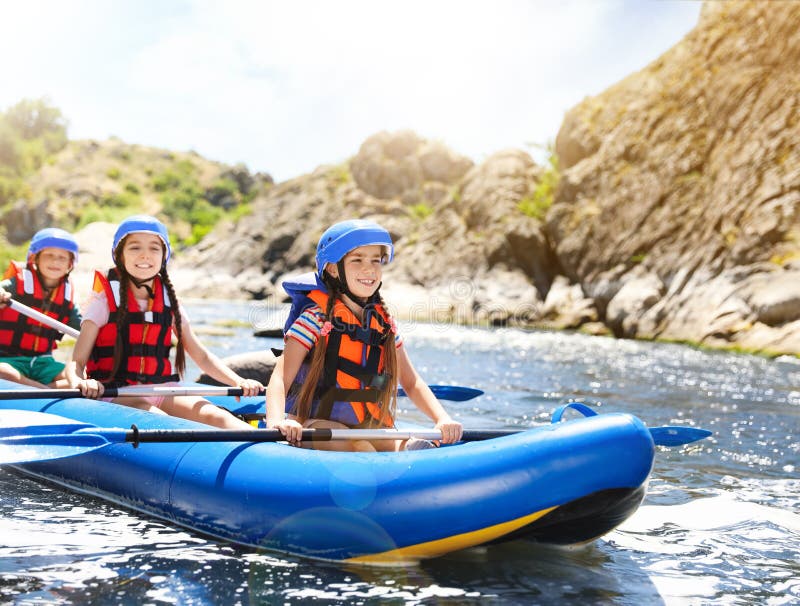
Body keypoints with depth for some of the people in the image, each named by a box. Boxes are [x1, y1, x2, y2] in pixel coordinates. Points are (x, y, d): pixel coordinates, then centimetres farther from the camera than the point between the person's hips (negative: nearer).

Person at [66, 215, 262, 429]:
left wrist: (238, 382, -1)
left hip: (162, 394, 4)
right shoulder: (104, 302, 1)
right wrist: (79, 382, -29)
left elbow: (202, 357, 16)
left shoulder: (169, 306, 14)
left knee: (215, 417, -25)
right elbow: (76, 362, -4)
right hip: (117, 396, -4)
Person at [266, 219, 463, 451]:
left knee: (419, 445, -21)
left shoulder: (384, 323, 10)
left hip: (367, 428, 6)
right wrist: (276, 421, -36)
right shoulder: (316, 317, -7)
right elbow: (280, 378, -15)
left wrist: (442, 419, -4)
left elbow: (412, 383, 14)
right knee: (356, 444, -37)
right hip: (313, 425, -6)